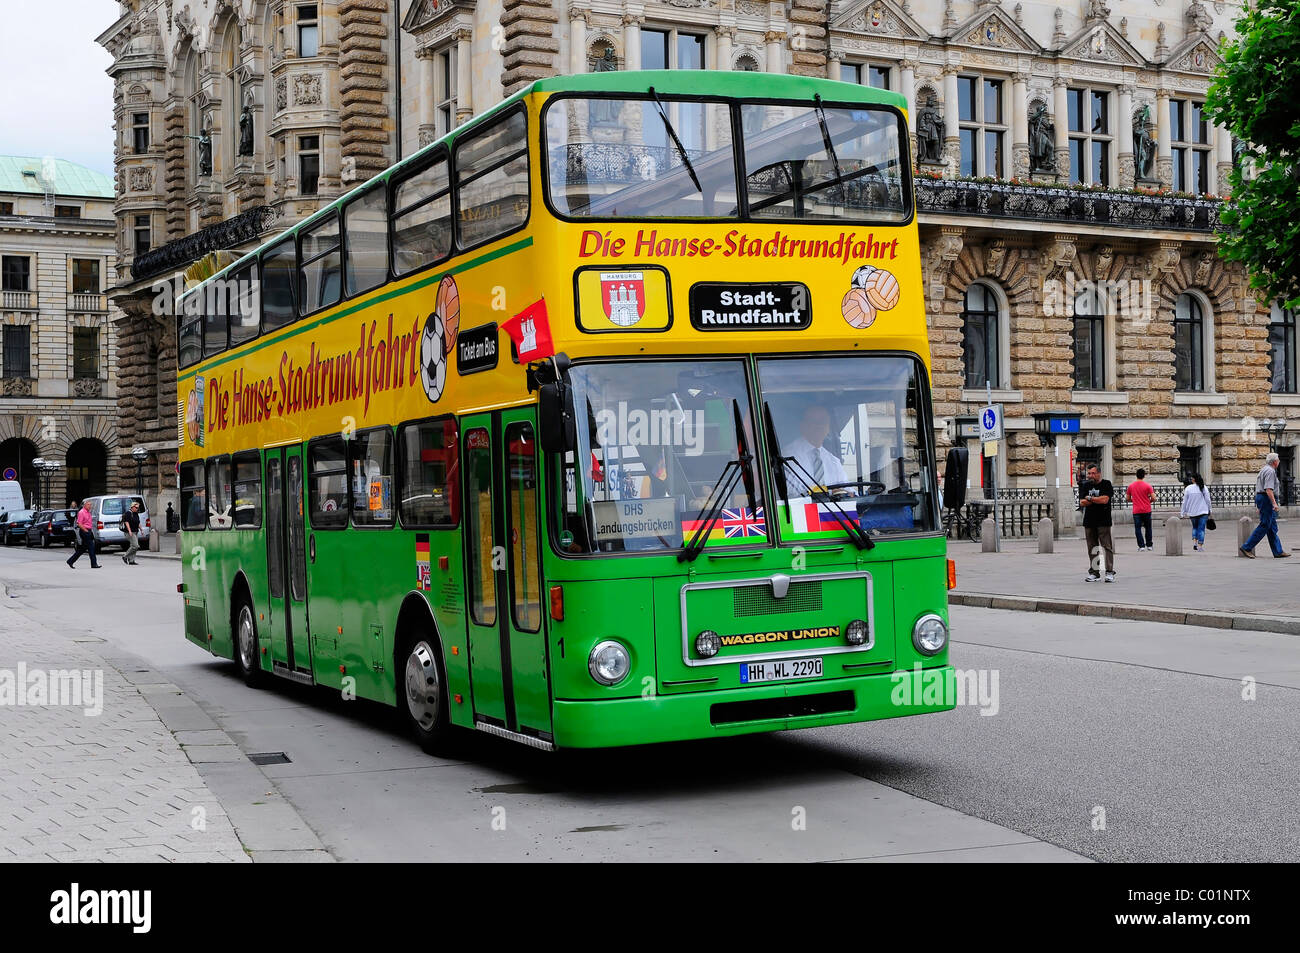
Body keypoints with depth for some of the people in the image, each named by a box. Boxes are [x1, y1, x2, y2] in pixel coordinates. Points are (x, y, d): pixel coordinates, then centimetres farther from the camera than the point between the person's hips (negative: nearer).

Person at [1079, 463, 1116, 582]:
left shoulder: (1106, 484, 0)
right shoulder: (1086, 486, 14)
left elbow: (1105, 499, -13)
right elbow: (1082, 502, 4)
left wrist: (1090, 498, -2)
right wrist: (1097, 500, -6)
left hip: (1103, 522, -4)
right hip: (1089, 522, 5)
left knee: (1107, 546, -8)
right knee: (1092, 548, 6)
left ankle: (1109, 572, -8)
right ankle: (1094, 572, 10)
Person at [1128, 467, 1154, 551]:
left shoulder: (1131, 486, 0)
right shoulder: (1147, 486, -7)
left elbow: (1128, 499, 8)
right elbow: (1153, 498, -10)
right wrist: (1148, 500, 11)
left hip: (1136, 511, 0)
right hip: (1147, 510, 0)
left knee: (1138, 528, 2)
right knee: (1148, 528, 14)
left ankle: (1141, 546, -6)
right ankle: (1149, 545, 19)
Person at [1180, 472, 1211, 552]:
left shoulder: (1188, 488, -4)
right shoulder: (1203, 488, -4)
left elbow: (1185, 501, 0)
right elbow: (1208, 500, 0)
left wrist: (1183, 512, 8)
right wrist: (1209, 511, 10)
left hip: (1192, 512, 1)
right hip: (1203, 512, -1)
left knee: (1195, 527, 21)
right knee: (1201, 528, 2)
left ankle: (1194, 542, 6)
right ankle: (1200, 547, -3)